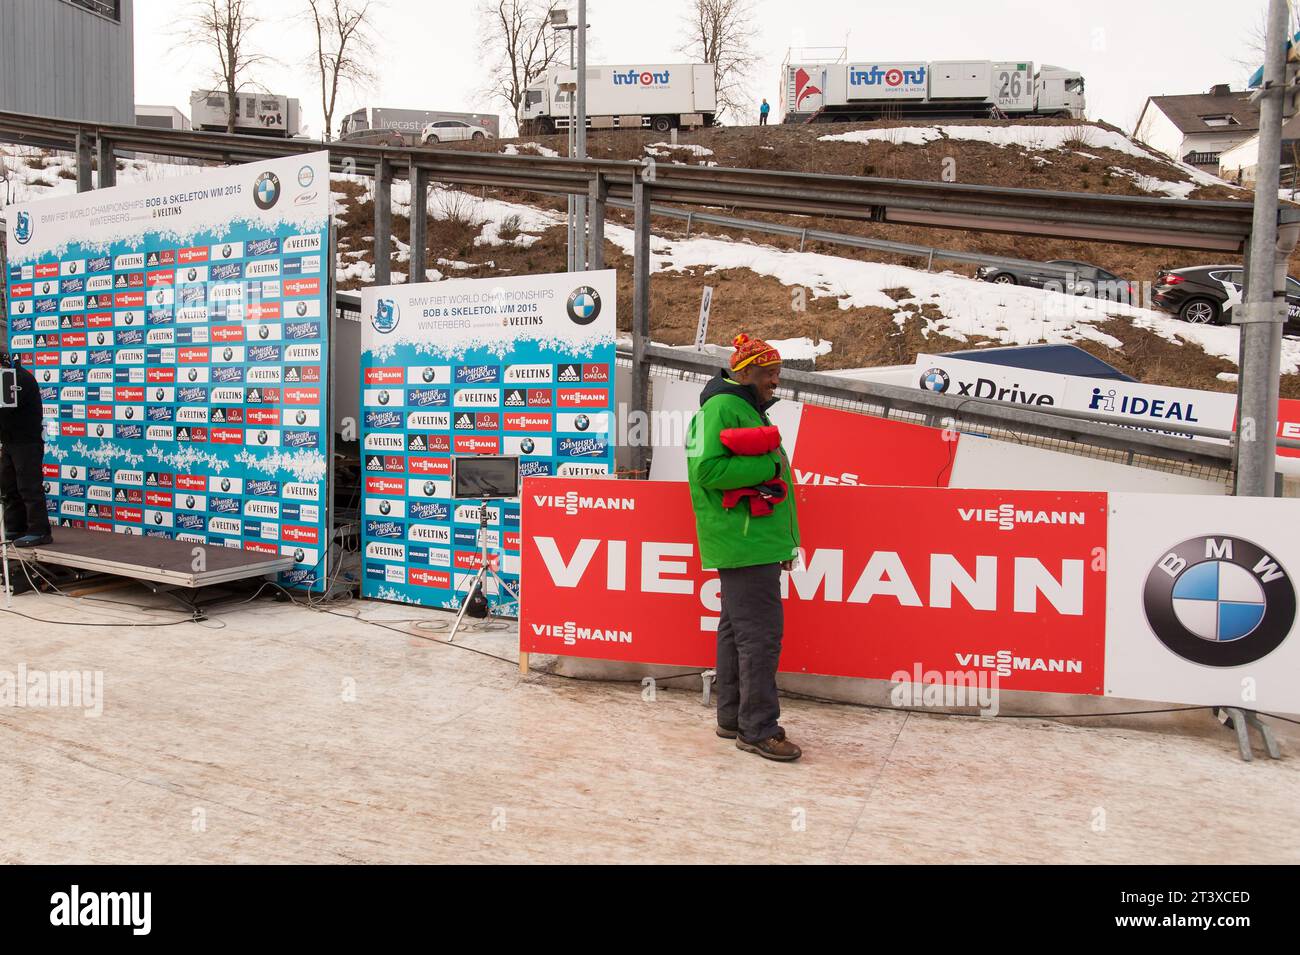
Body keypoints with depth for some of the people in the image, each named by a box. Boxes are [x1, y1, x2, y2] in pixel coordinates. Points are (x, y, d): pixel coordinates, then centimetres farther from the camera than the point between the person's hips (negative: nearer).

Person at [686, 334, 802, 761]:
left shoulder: (748, 409, 21)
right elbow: (708, 470, -22)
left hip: (756, 541, 11)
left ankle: (733, 718, 23)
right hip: (743, 543, -11)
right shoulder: (721, 408, -11)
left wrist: (782, 543, 22)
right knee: (760, 633, -9)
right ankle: (758, 729, -1)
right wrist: (768, 466, -15)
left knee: (736, 630, 14)